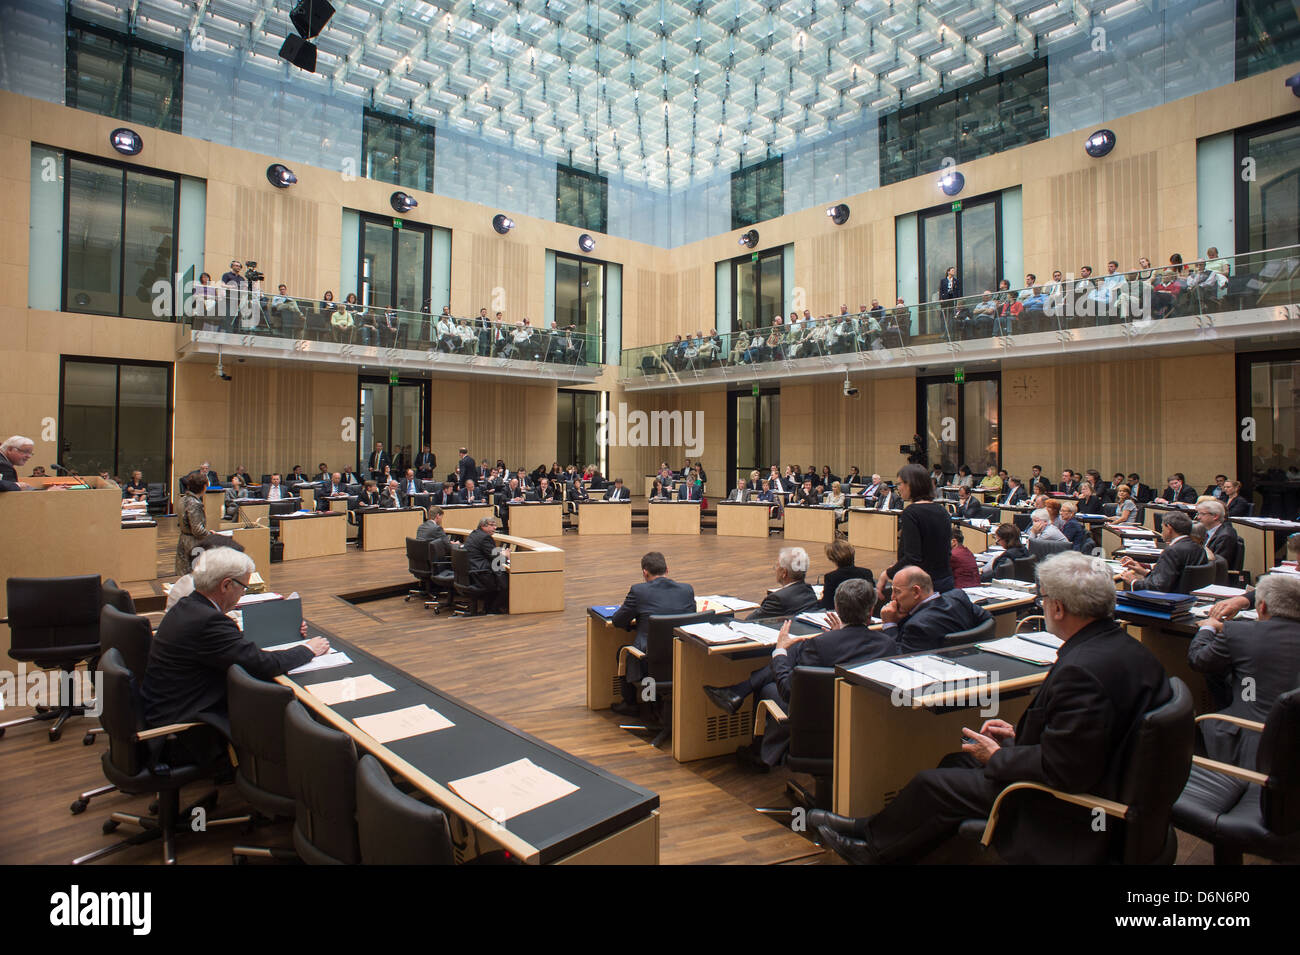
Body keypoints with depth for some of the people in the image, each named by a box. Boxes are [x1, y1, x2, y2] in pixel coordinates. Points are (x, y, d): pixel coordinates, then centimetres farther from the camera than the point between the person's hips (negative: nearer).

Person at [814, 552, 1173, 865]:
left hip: (1067, 817, -9)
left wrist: (998, 757, -14)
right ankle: (875, 832, 26)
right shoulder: (1128, 649, 0)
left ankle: (873, 841, 25)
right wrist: (1020, 734, 6)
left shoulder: (1082, 670, -31)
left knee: (932, 784, -1)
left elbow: (1061, 769, -30)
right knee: (960, 763, 15)